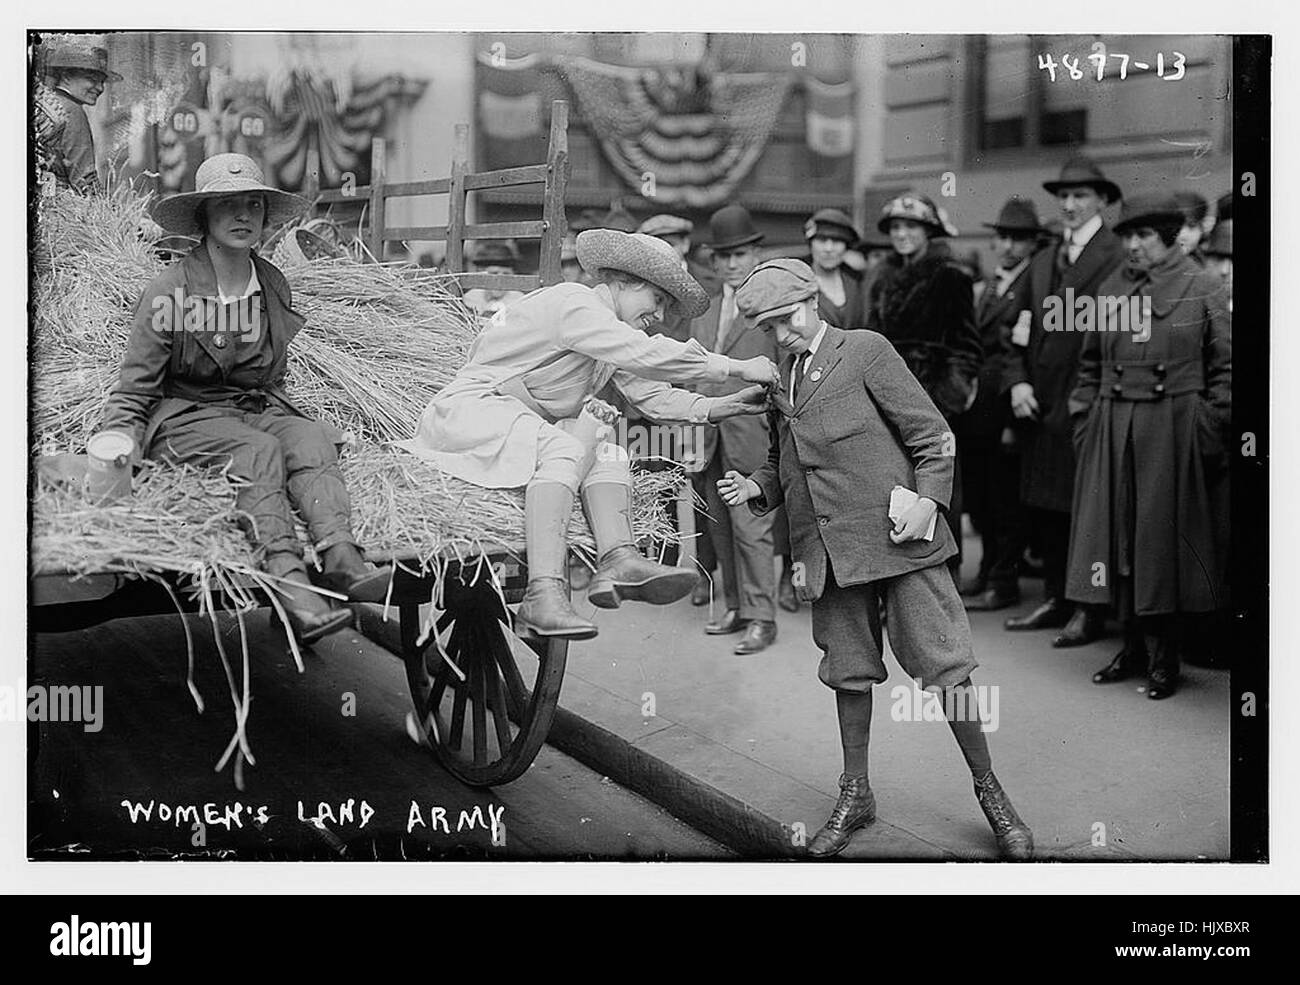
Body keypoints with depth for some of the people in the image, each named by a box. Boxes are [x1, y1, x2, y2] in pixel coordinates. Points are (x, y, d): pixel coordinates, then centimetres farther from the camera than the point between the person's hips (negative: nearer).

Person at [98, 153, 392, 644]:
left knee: (310, 439, -27)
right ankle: (289, 582, -53)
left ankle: (340, 557, -50)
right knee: (259, 450, -33)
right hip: (183, 415, -5)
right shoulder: (170, 291, -6)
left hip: (258, 407, 5)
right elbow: (132, 393, -5)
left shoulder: (273, 286, 10)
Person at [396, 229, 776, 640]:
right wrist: (738, 368, -22)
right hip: (471, 408, -10)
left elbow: (654, 396, 11)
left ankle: (617, 560, -32)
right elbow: (648, 356, -26)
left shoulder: (617, 333, 17)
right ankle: (543, 595, -46)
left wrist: (731, 405, -2)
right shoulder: (574, 303, -15)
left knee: (607, 452, -10)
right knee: (565, 449, -32)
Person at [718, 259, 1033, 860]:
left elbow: (931, 433, -3)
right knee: (849, 671, 12)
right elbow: (784, 461, 27)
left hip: (897, 536, -5)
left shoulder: (866, 350, -1)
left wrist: (927, 498, -15)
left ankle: (989, 792, 8)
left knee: (944, 666, -4)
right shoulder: (781, 379, 17)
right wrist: (756, 488, 7)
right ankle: (855, 795, 24)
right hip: (829, 551, 5)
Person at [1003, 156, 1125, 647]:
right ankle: (1056, 598, 24)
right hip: (1039, 405, 7)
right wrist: (1017, 381, 1)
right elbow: (1020, 332, 17)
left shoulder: (1118, 260, -7)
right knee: (1044, 508, 13)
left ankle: (1090, 610, 6)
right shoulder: (1042, 263, 16)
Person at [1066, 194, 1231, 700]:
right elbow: (1090, 365, 15)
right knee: (1116, 538, 6)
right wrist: (1084, 421, 7)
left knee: (1163, 540, 0)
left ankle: (1164, 658, 9)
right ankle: (1134, 645, 19)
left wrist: (1211, 433, -9)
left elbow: (1225, 368, -3)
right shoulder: (1111, 289, 10)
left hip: (1173, 431, -4)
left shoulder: (1202, 289, -2)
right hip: (1113, 429, 4)